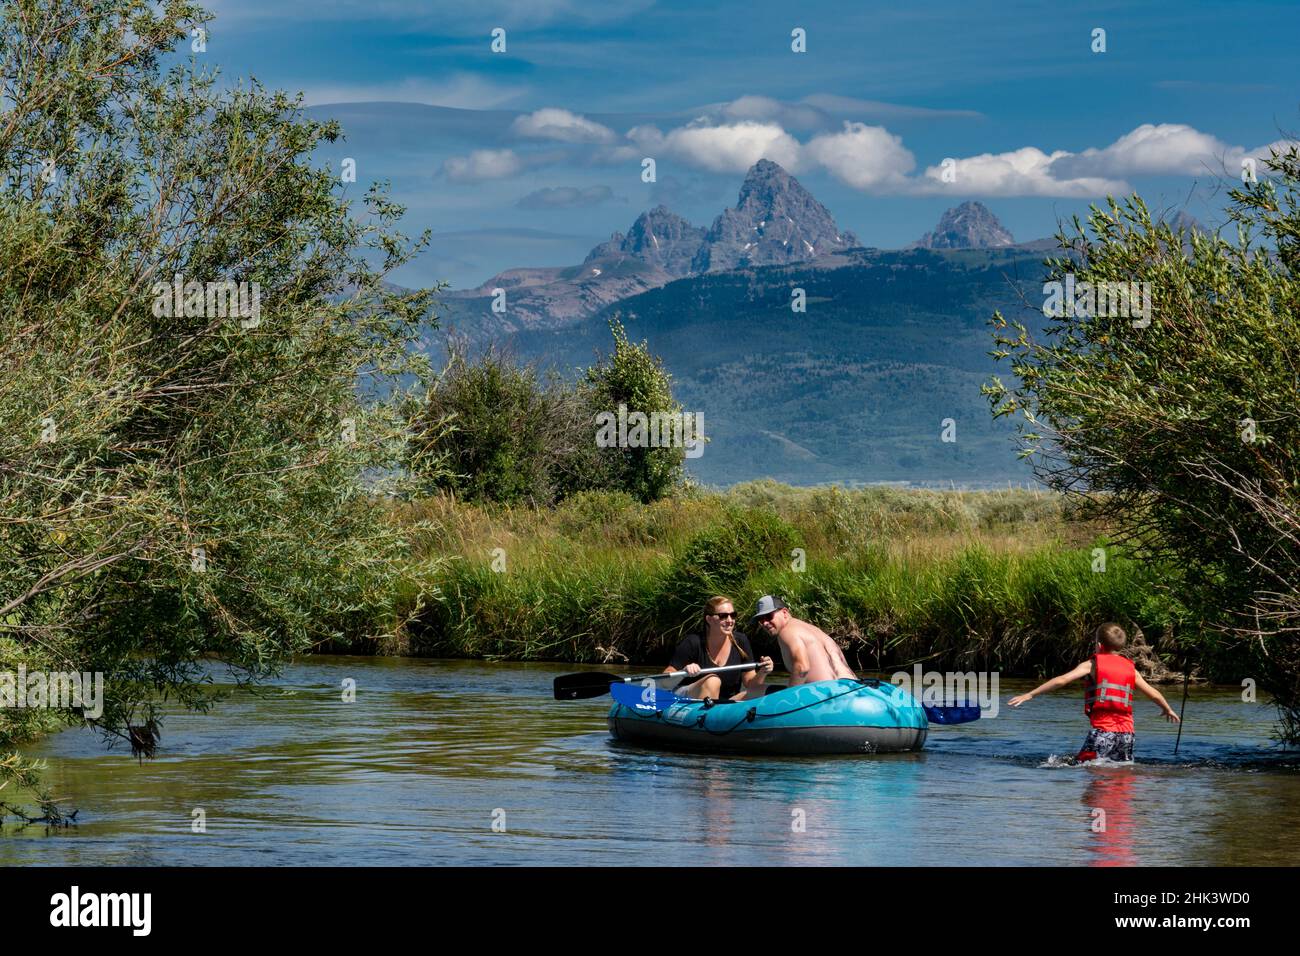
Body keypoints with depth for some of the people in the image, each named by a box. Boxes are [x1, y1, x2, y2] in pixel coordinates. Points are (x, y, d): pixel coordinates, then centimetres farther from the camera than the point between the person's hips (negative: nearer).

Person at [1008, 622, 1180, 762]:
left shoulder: (1093, 664, 2)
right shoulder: (1130, 668, 15)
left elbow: (1061, 680, -6)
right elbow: (1153, 693, 24)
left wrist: (1029, 695, -4)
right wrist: (1168, 709, 45)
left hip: (1102, 730, -5)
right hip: (1126, 731, 5)